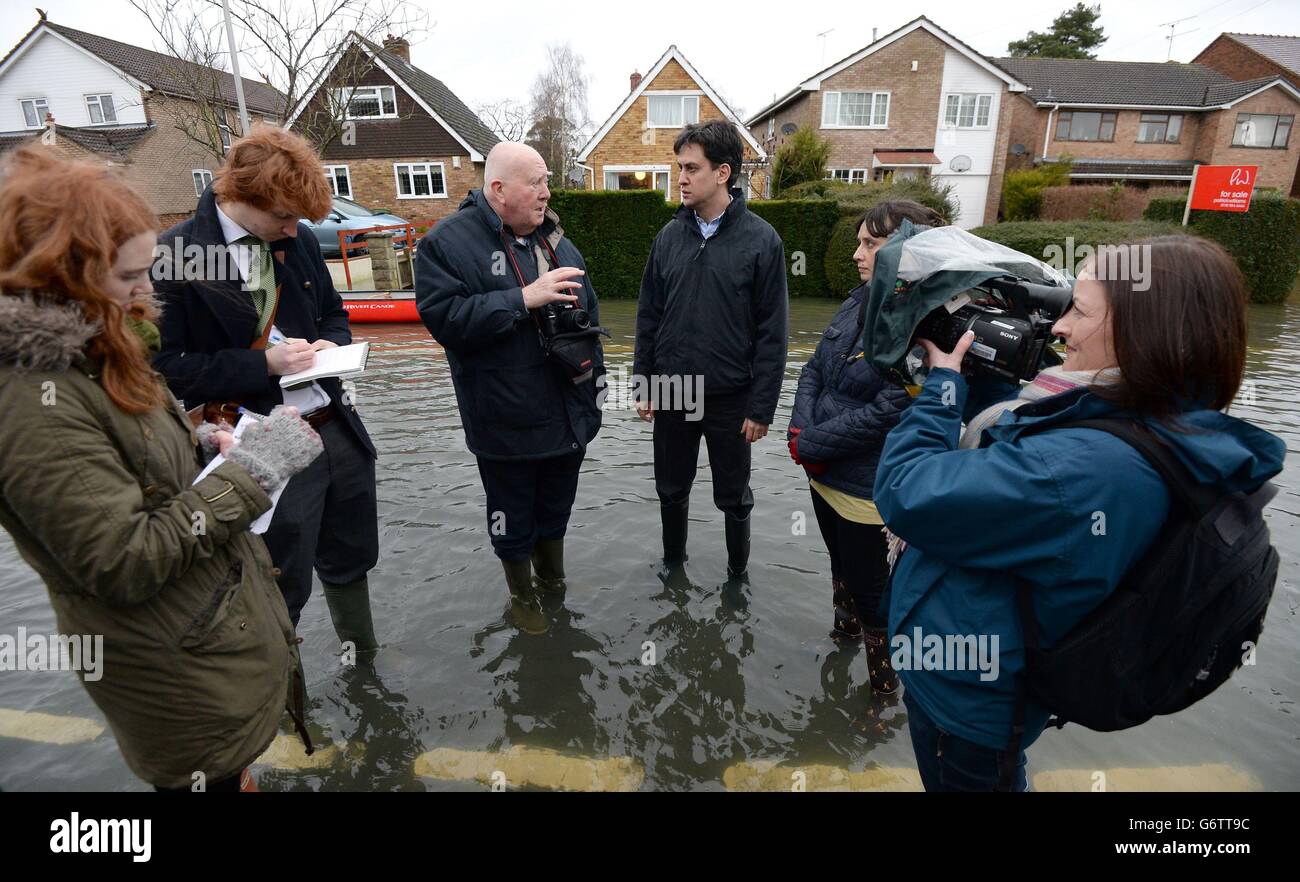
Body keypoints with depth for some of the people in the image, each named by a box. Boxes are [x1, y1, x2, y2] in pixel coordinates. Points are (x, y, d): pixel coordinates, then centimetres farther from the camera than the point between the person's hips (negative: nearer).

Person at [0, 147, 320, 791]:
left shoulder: (81, 352, 3)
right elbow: (127, 562, -27)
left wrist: (204, 445, -2)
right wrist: (250, 470, -24)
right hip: (181, 671, -8)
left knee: (235, 766, 27)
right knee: (218, 775, 16)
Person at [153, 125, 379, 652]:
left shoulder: (298, 241, 6)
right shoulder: (174, 256, -12)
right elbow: (167, 366, -12)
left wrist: (331, 345, -3)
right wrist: (264, 364, -20)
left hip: (338, 428, 6)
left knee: (352, 559, 22)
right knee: (283, 588, 9)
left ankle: (364, 658, 46)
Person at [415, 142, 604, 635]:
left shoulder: (555, 241, 9)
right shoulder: (448, 243, -10)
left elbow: (588, 313, 16)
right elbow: (443, 317, -23)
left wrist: (594, 373, 12)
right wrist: (524, 298, -26)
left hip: (568, 418, 6)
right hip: (506, 424, -5)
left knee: (556, 507, 22)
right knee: (513, 518, 12)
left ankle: (552, 579, 45)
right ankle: (521, 595, 36)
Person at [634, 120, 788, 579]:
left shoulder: (761, 239, -10)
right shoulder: (670, 235, 1)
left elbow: (772, 331, -10)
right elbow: (648, 316, 6)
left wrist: (761, 406, -11)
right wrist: (643, 385, 4)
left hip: (730, 398, -3)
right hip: (670, 393, 4)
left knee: (733, 497, 14)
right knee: (671, 489, 18)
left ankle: (738, 571, 37)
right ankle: (673, 562, 41)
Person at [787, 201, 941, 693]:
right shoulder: (859, 302, 4)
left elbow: (889, 412, -26)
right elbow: (814, 370, 6)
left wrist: (812, 444, -18)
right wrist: (801, 430, -10)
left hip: (869, 487, -7)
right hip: (824, 473, 7)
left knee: (869, 587, 10)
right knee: (841, 565, 27)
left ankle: (885, 685, 32)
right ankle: (845, 633, 52)